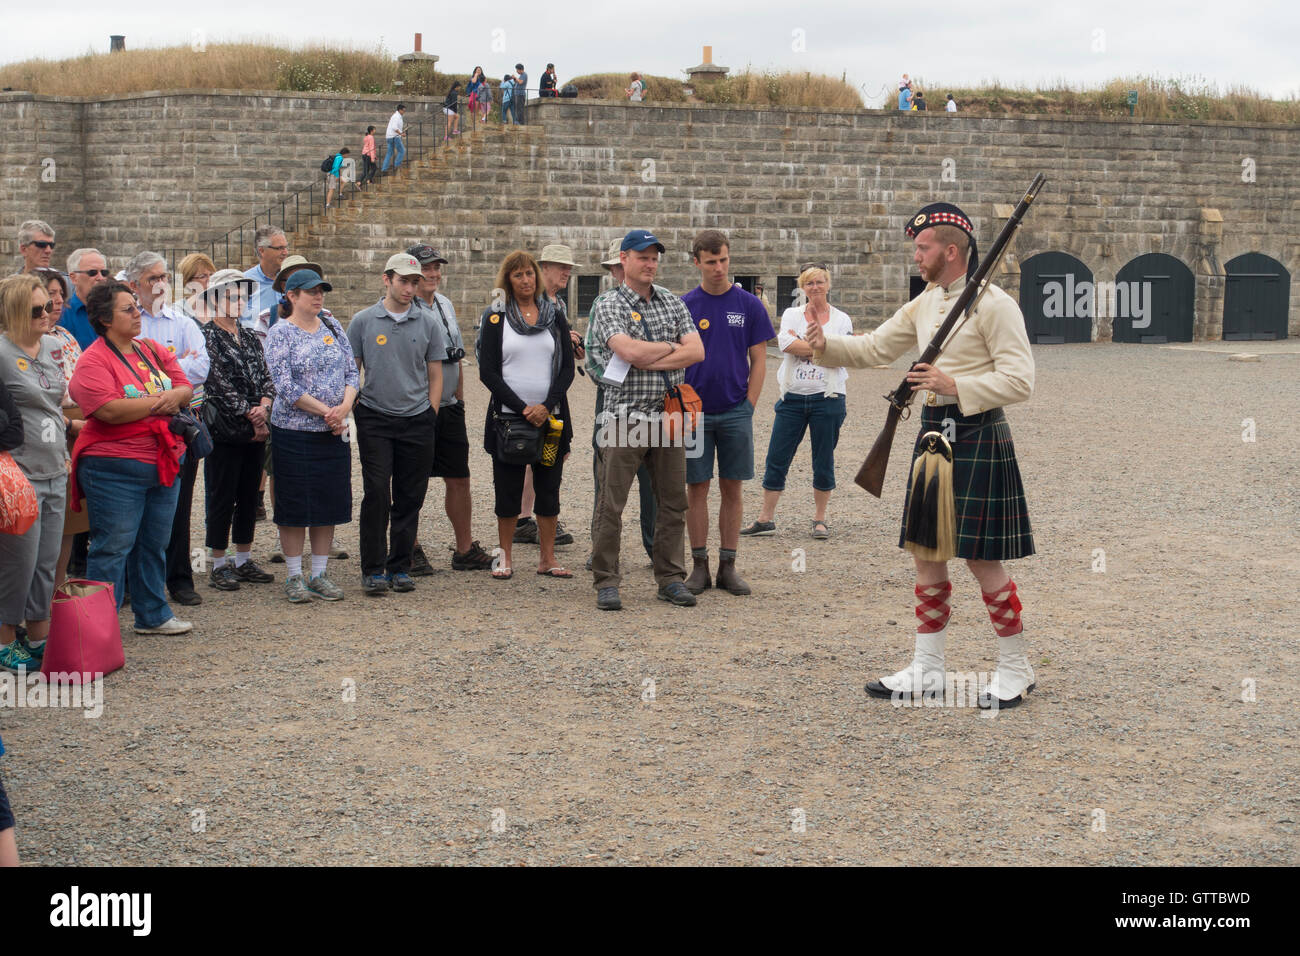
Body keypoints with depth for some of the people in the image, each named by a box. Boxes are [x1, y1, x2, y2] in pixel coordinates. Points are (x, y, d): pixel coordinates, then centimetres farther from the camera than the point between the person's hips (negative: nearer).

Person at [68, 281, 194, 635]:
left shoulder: (153, 350, 13)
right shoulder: (94, 360, -11)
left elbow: (185, 387, 11)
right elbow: (109, 410, -23)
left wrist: (174, 396, -13)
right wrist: (159, 402, -12)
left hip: (164, 464, 7)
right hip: (115, 468, -7)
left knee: (155, 543, 15)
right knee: (113, 547, -3)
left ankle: (153, 615, 27)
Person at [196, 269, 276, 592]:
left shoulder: (250, 337, 15)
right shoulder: (207, 337, -6)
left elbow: (266, 377, 8)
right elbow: (219, 384, -13)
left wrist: (264, 406, -12)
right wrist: (250, 415, -13)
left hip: (255, 431, 7)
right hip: (224, 429, -6)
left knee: (249, 496, 12)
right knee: (221, 498, 0)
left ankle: (244, 561, 22)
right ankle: (218, 566, 8)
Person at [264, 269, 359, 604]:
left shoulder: (332, 327, 10)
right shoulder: (280, 333, -6)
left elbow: (352, 371, 7)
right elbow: (284, 386, -14)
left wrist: (344, 407, -10)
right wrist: (325, 411, -16)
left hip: (334, 434, 5)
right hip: (294, 432, -5)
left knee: (330, 503, 8)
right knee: (295, 506, 1)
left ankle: (320, 575, 17)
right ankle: (294, 577, 11)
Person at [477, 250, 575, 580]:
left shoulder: (554, 316, 9)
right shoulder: (495, 317, 2)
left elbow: (567, 368, 5)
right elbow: (488, 372, -3)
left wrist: (547, 406, -10)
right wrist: (522, 408, -13)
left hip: (550, 416, 2)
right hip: (508, 416, -2)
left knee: (549, 488, 4)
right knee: (508, 488, 2)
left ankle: (548, 558, 12)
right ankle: (505, 558, 12)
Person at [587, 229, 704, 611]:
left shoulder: (674, 303, 12)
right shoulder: (609, 306, -2)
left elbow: (697, 351, -1)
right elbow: (630, 351, -19)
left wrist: (648, 360, -11)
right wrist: (671, 346, -4)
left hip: (669, 416, 5)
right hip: (626, 417, -4)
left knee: (672, 501, 8)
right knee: (611, 503, -2)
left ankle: (670, 579, 17)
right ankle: (606, 582, 5)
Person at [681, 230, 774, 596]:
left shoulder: (749, 305, 2)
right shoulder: (684, 306, 2)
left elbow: (758, 360, 4)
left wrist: (748, 407, -3)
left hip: (735, 412, 0)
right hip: (695, 411, 0)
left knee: (732, 489, 5)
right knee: (696, 488, 3)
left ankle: (728, 566, 12)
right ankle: (700, 566, 11)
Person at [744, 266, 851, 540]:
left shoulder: (842, 320, 5)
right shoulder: (791, 314, 8)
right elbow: (786, 344, -12)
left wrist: (800, 343, -8)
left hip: (827, 399, -1)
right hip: (793, 398, 1)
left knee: (824, 462, 5)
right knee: (776, 459, 1)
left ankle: (820, 519, 18)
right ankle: (766, 519, 10)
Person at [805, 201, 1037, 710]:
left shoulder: (993, 304, -12)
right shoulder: (925, 303, 12)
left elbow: (1020, 380, -16)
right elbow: (876, 347, 15)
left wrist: (956, 386, -22)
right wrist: (826, 345, -1)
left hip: (977, 436, -8)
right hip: (933, 434, 8)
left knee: (982, 560, -3)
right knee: (927, 554, 10)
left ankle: (1015, 670, 13)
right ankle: (927, 670, 20)